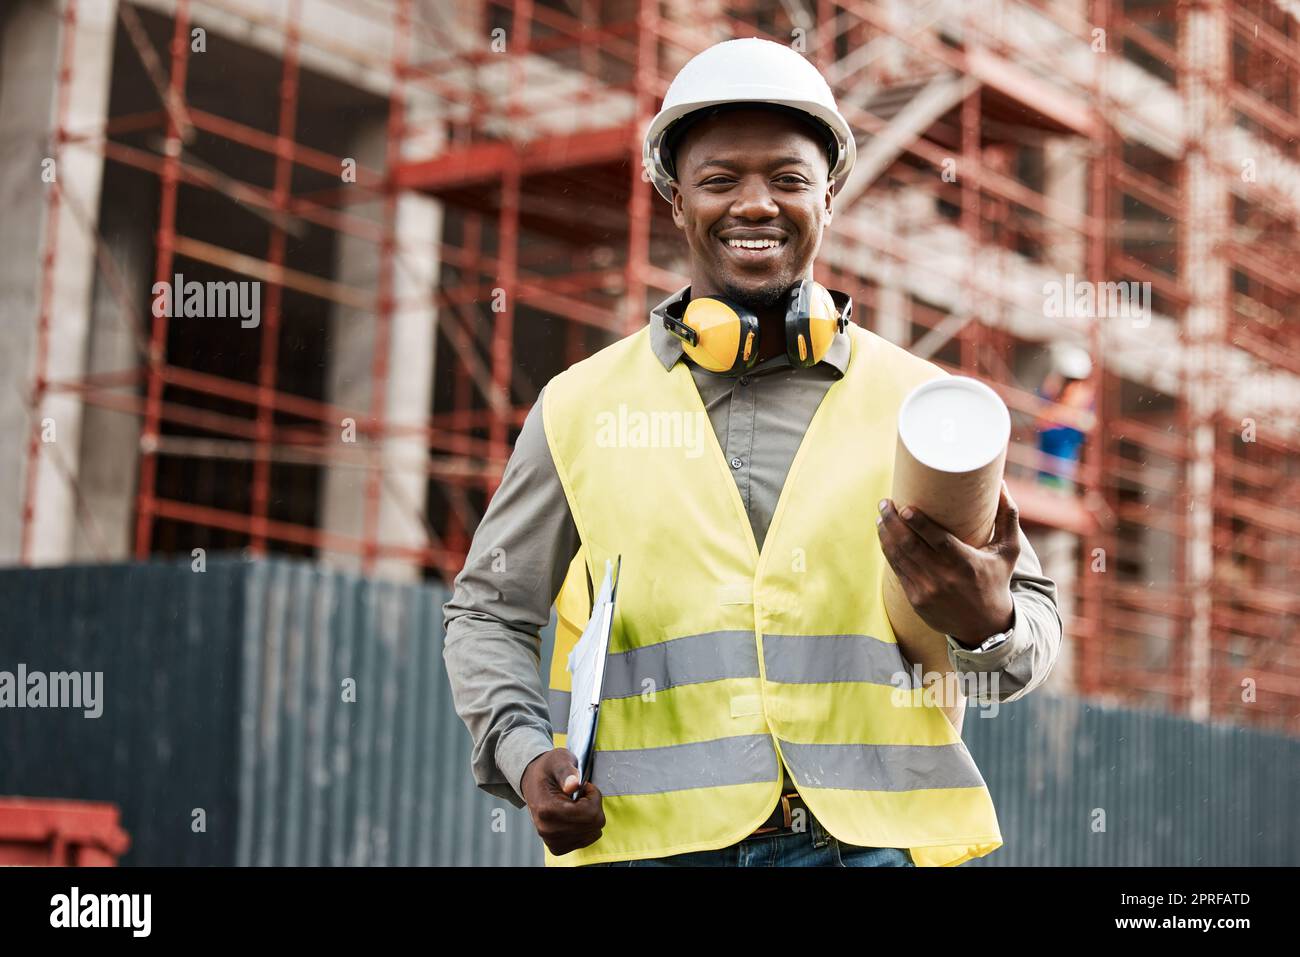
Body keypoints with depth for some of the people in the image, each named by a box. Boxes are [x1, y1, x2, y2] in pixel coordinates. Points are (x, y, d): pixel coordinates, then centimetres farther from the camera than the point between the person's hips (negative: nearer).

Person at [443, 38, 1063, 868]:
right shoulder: (583, 408, 8)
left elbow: (1036, 623, 9)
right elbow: (487, 613, 15)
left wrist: (988, 622, -14)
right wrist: (523, 754, -3)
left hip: (868, 836, 1)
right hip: (648, 839, -1)